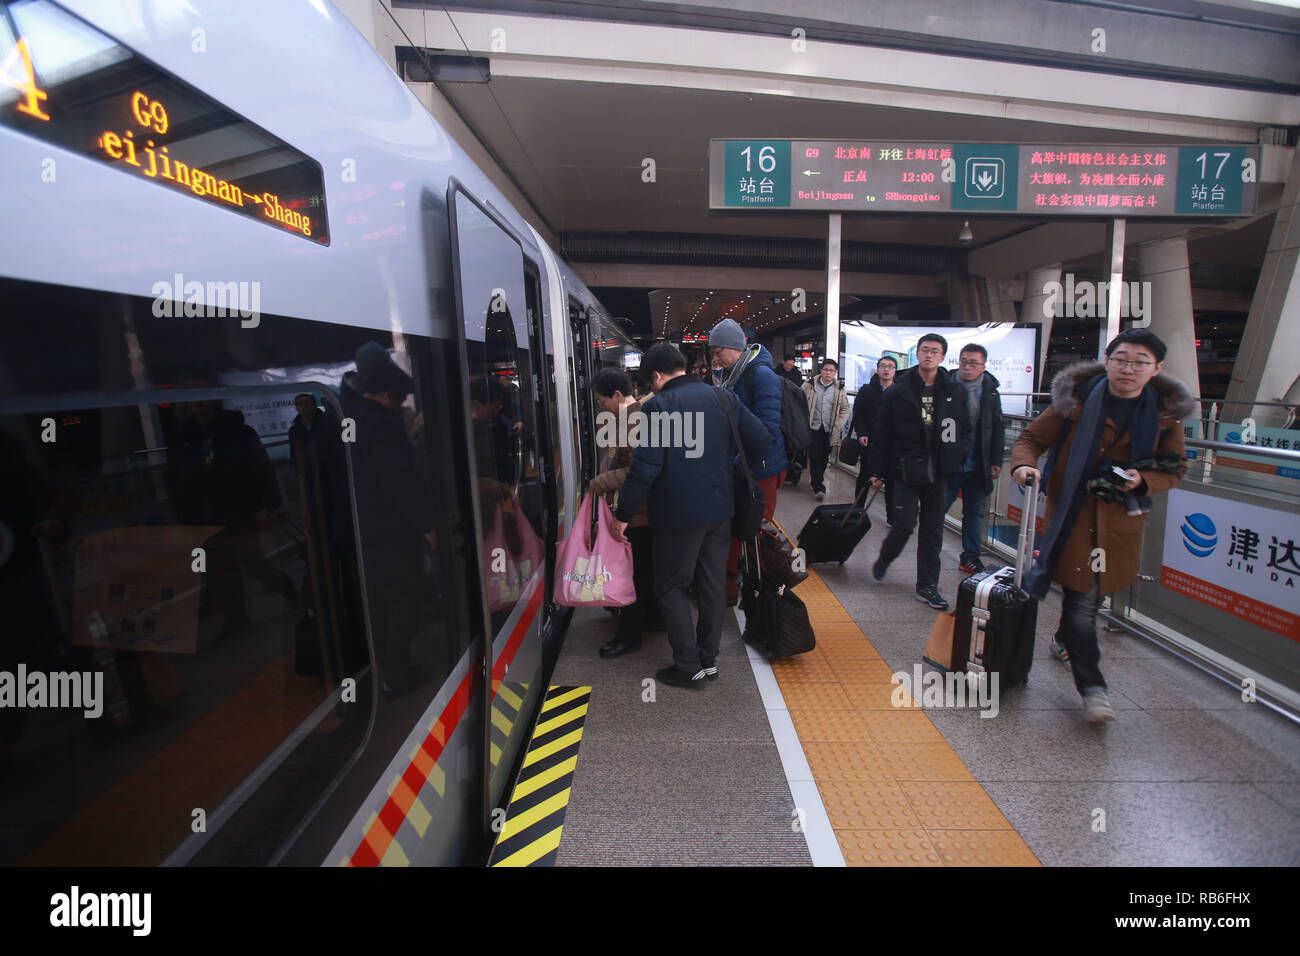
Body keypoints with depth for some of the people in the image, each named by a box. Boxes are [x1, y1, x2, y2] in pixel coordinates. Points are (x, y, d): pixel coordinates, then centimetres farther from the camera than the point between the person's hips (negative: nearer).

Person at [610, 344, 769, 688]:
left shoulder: (659, 406, -13)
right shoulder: (722, 397, 4)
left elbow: (645, 466, -19)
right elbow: (761, 440, 2)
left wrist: (623, 514, -10)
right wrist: (735, 477, 15)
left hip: (680, 514, -6)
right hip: (721, 508, 6)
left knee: (671, 588, 9)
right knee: (712, 585, 15)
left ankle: (688, 666, 11)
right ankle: (709, 659, 26)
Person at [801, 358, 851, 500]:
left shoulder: (840, 388, 6)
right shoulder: (809, 385, 0)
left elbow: (845, 409, 11)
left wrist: (838, 426, 1)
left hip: (830, 430, 2)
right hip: (813, 428, -2)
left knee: (824, 458, 11)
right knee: (815, 457, -8)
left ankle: (816, 481, 31)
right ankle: (819, 487, -2)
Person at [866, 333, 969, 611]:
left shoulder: (955, 391, 4)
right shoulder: (899, 391, -2)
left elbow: (965, 429, 11)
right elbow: (881, 433, -1)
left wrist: (955, 459, 2)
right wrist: (878, 471, -1)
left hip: (938, 472, 3)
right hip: (907, 470, -3)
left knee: (933, 530, 7)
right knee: (904, 524, -7)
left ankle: (927, 586, 18)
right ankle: (884, 558, 25)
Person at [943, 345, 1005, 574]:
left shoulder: (990, 392, 5)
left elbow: (997, 429, 11)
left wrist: (996, 460, 6)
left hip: (977, 467, 4)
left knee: (975, 512, 11)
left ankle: (971, 557, 24)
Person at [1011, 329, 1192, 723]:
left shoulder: (1166, 411, 2)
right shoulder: (1077, 399, -6)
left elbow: (1174, 469, 10)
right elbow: (1032, 437, 0)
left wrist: (1144, 480, -12)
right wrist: (1025, 463, -21)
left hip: (1122, 518, 4)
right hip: (1073, 511, -3)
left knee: (1094, 591, 16)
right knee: (1082, 596, -6)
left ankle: (1064, 639, 46)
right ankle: (1091, 686, 3)